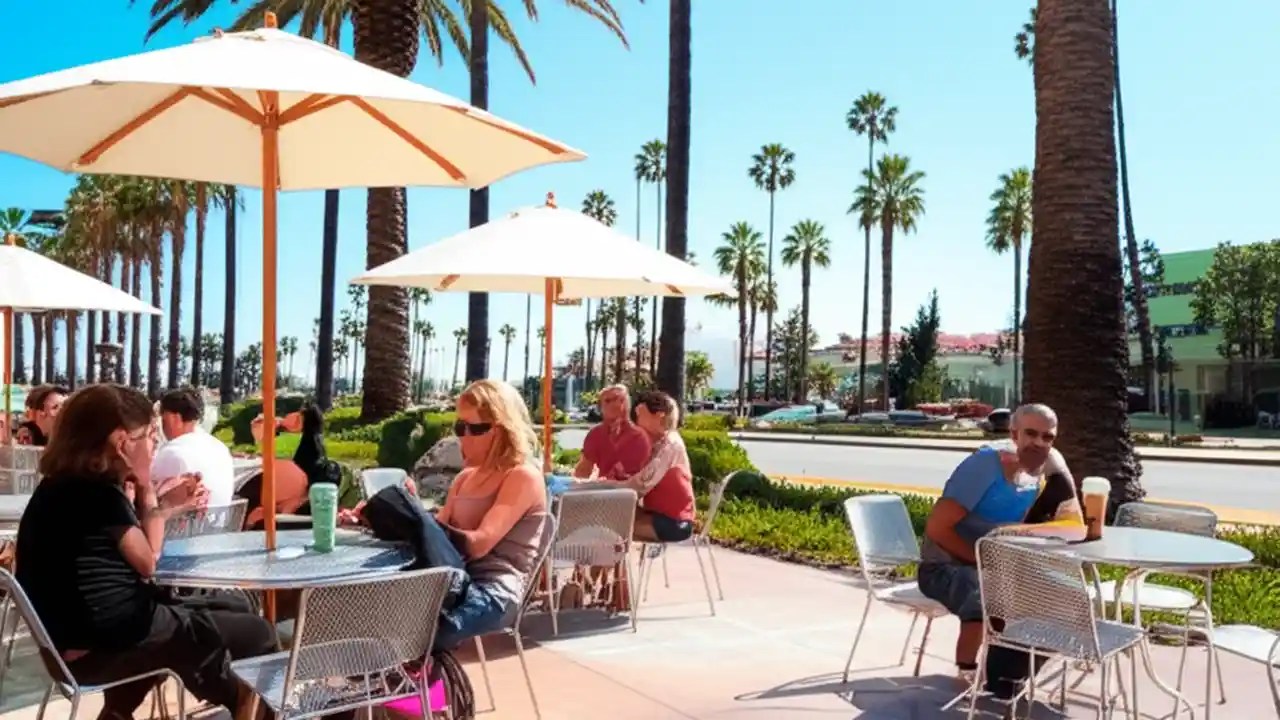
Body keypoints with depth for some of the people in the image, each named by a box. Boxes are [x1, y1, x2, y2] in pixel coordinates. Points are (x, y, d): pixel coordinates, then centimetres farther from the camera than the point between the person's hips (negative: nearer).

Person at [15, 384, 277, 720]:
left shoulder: (65, 484, 8)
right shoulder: (98, 493, -21)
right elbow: (147, 561, -7)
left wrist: (163, 507, 6)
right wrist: (146, 491, -1)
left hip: (85, 631, 11)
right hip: (98, 647, -11)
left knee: (235, 607, 21)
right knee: (257, 634, -9)